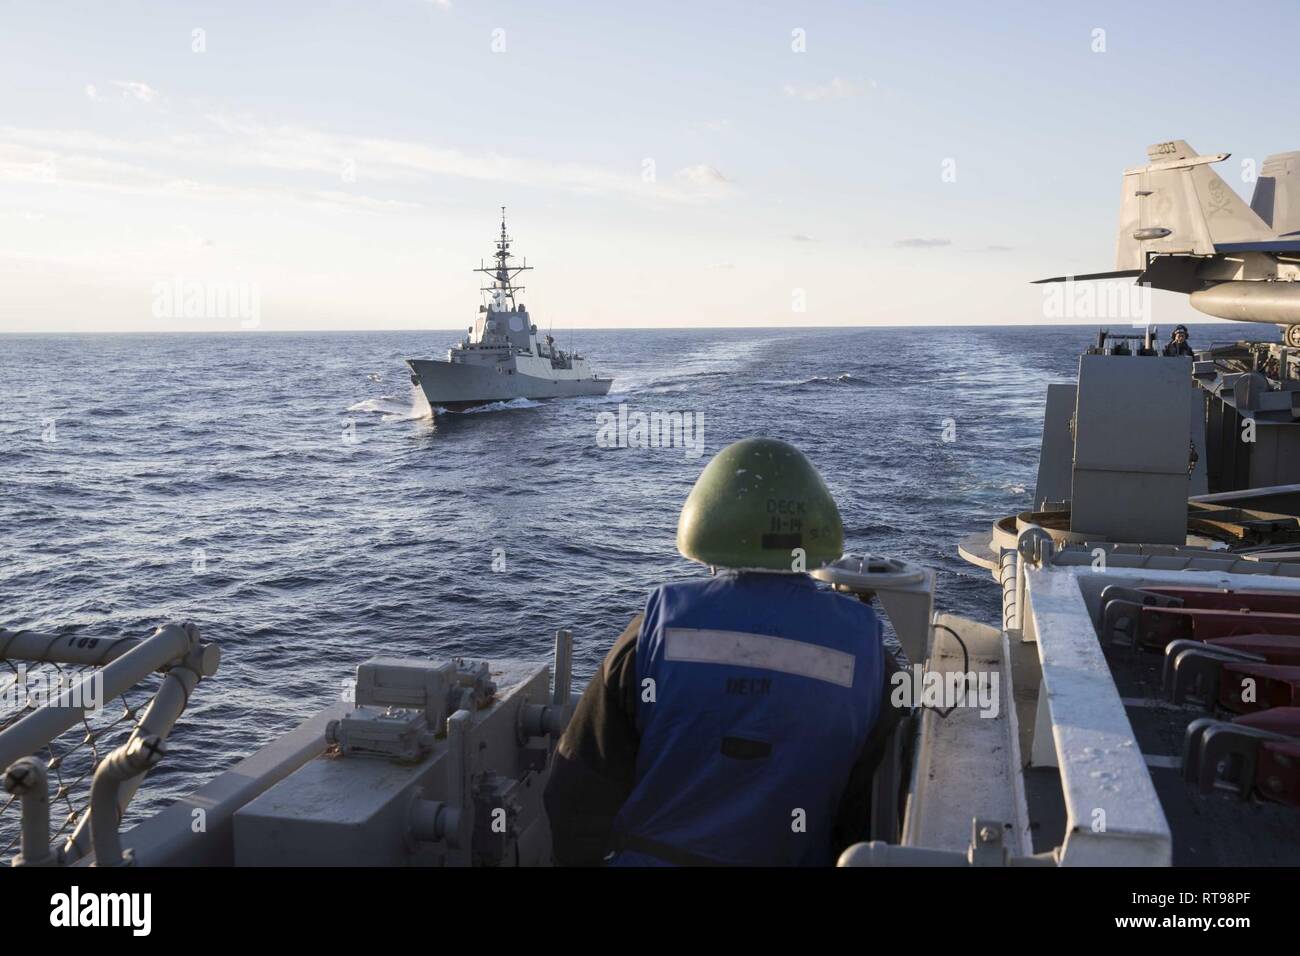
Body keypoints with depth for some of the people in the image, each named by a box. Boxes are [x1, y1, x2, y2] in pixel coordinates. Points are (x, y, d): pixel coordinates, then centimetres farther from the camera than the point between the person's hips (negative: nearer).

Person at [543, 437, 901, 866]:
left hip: (651, 856, -1)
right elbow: (869, 814, -3)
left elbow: (581, 788, -8)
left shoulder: (657, 627, -15)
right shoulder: (864, 649, -11)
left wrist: (577, 857, 9)